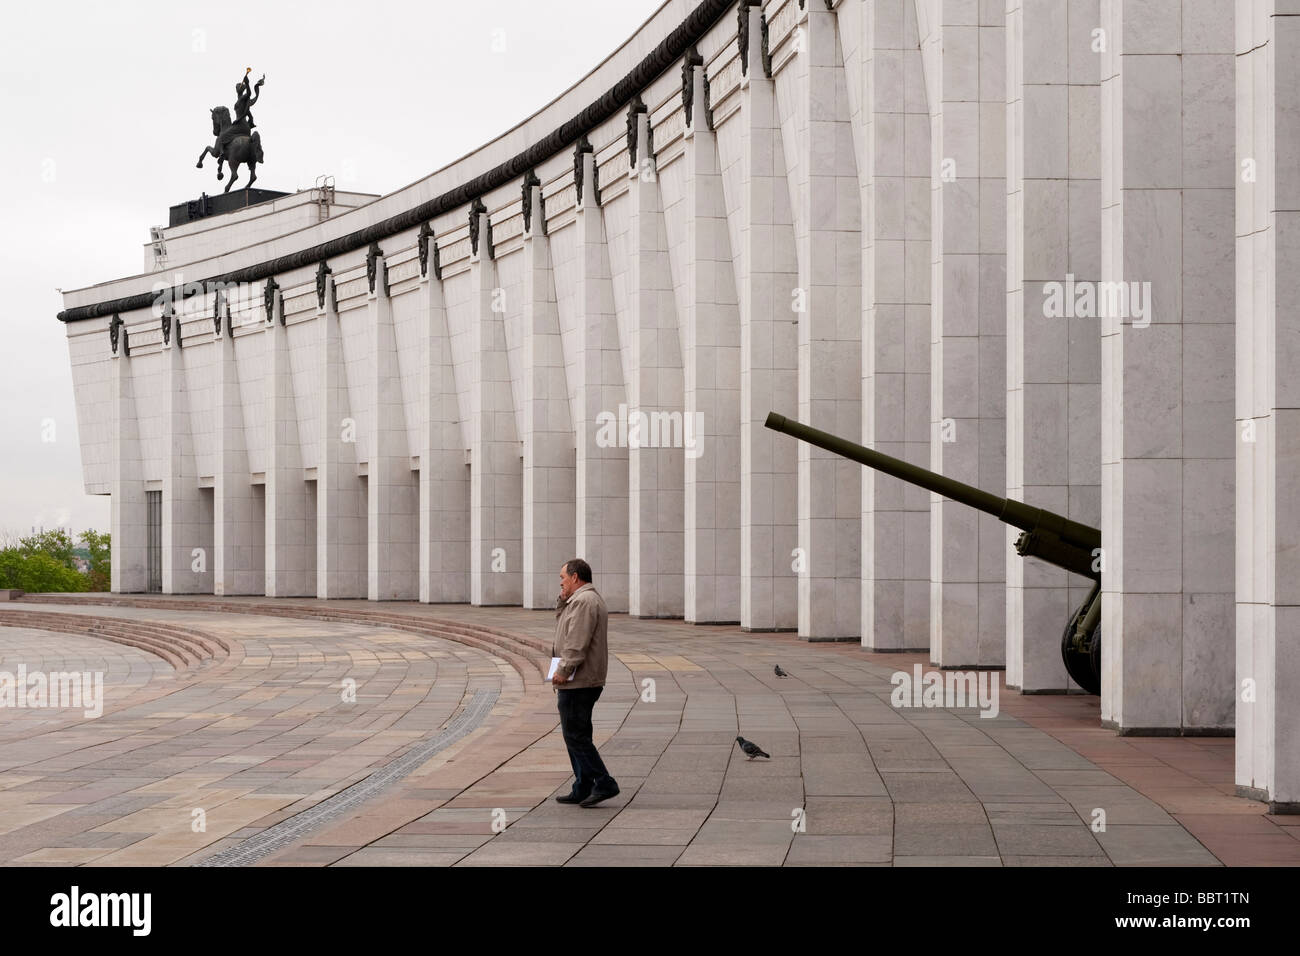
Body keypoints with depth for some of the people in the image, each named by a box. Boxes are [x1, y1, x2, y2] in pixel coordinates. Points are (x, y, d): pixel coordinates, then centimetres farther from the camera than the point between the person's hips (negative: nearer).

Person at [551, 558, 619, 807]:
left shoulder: (583, 601, -16)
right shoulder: (590, 599, 19)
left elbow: (577, 642, -22)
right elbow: (562, 623, 27)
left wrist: (563, 671, -20)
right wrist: (563, 600, 13)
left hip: (576, 683, -11)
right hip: (587, 682, 11)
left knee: (575, 735, -9)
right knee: (578, 735, 13)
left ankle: (604, 783, -12)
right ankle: (582, 790, 16)